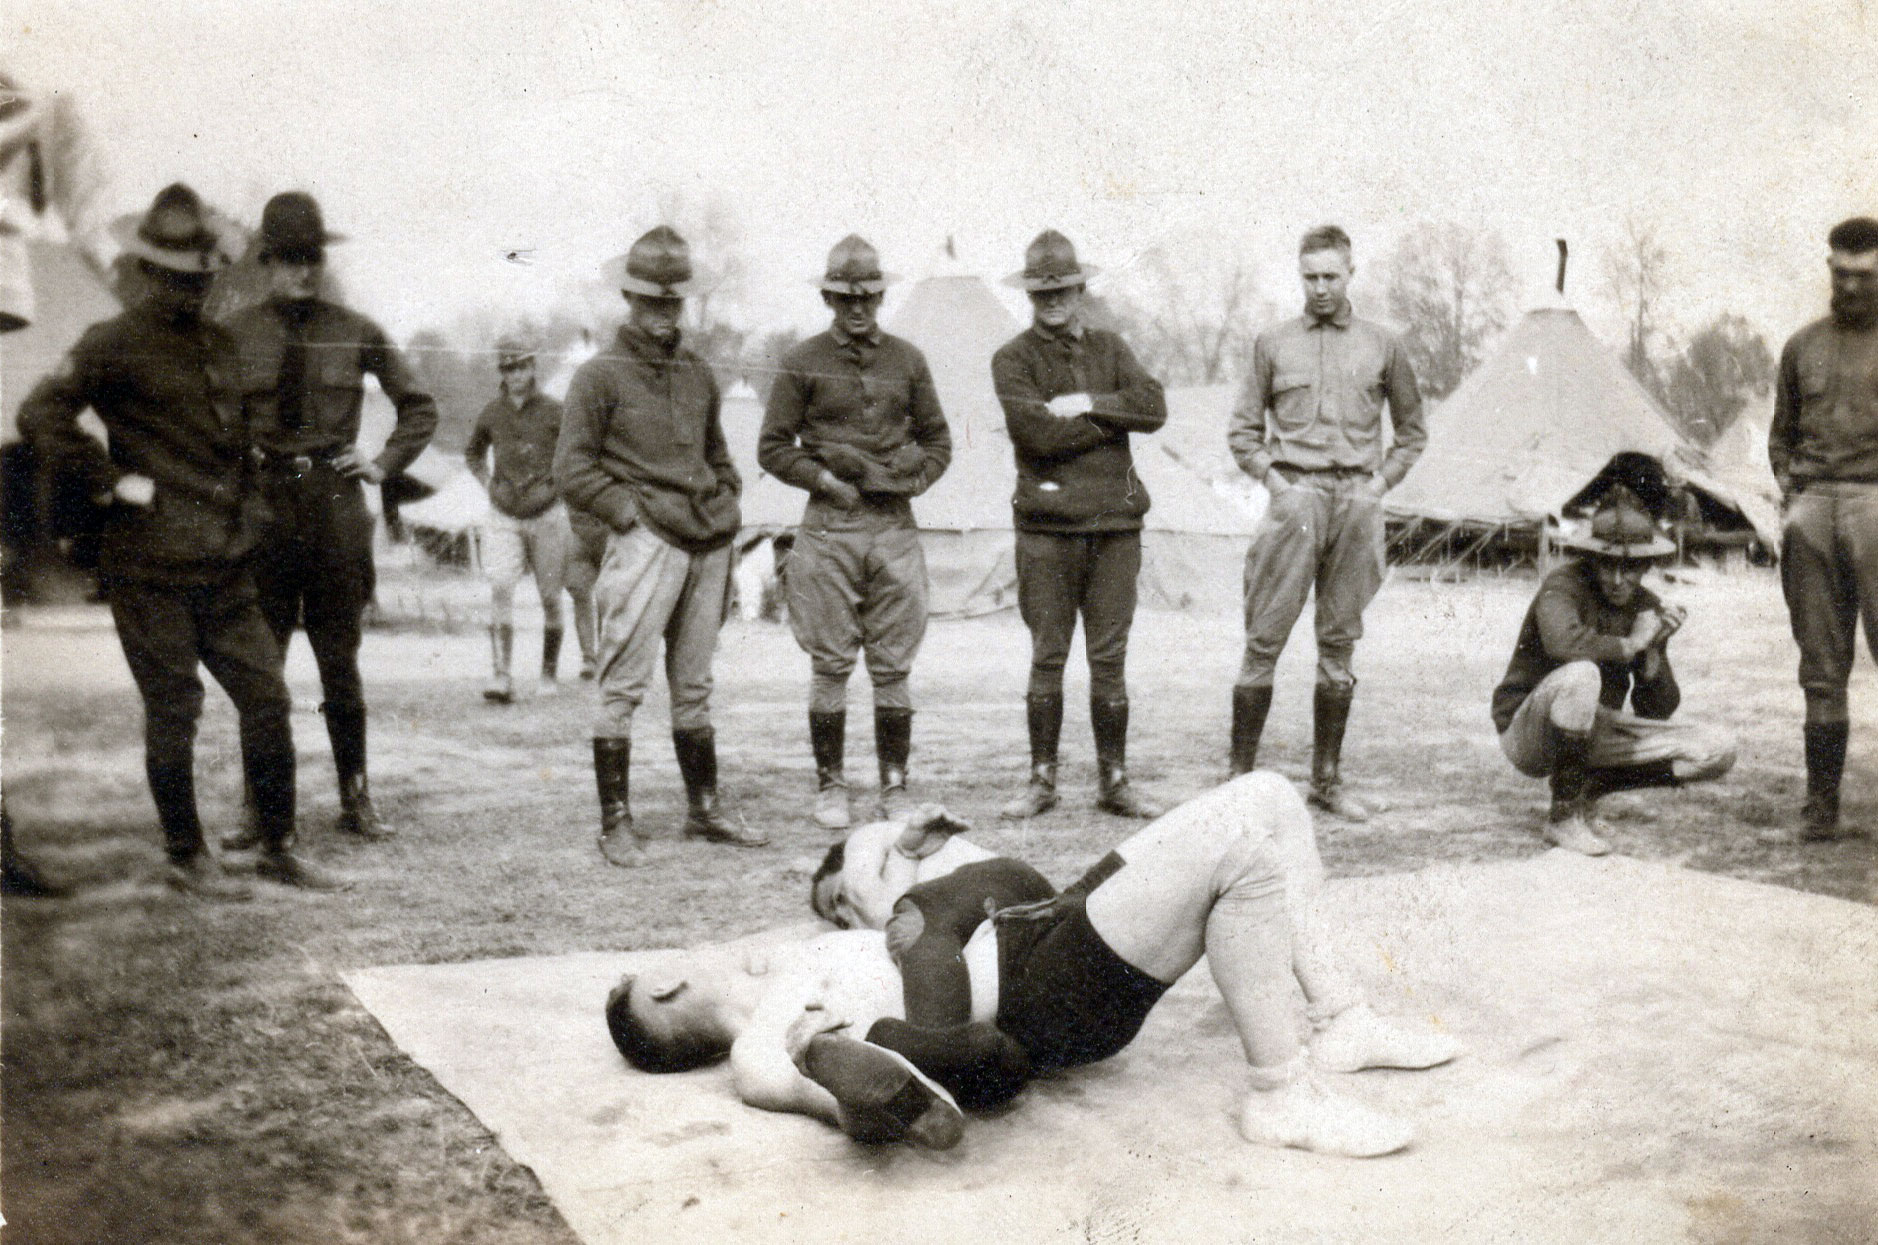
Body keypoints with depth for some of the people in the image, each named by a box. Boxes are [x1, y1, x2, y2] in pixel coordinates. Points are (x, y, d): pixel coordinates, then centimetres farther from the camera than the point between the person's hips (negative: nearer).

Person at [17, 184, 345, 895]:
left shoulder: (222, 343, 16)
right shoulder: (116, 345, -5)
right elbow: (41, 416, -14)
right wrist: (113, 482, -15)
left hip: (226, 568, 6)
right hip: (151, 569, -6)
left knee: (266, 697, 5)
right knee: (173, 710, 1)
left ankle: (277, 848, 16)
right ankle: (186, 857, 15)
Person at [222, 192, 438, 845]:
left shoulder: (356, 332, 5)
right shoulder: (235, 335, 3)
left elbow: (419, 407, 15)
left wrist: (383, 464, 5)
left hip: (336, 504, 0)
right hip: (262, 507, 0)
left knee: (341, 664, 7)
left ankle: (356, 802, 16)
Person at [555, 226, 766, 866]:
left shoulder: (699, 374, 18)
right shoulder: (601, 375, 0)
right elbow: (572, 471, -3)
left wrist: (726, 511, 13)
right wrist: (631, 513, -10)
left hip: (707, 545, 6)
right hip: (646, 544, -6)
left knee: (694, 687, 13)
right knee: (623, 686, -7)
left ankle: (704, 810, 22)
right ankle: (616, 823, -1)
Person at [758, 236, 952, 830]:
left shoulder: (907, 360, 12)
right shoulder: (802, 363, 4)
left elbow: (937, 439, 18)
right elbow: (773, 447, 4)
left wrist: (915, 477, 0)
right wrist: (825, 479, -8)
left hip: (896, 526, 2)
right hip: (829, 528, -2)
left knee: (893, 666, 5)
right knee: (830, 665, 1)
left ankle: (895, 787, 13)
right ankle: (830, 789, 10)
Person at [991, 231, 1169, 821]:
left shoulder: (1109, 347, 15)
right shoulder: (1013, 359, 3)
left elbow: (1154, 407, 0)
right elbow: (1037, 431, -14)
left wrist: (1088, 404, -11)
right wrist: (1113, 419, -5)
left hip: (1115, 524, 3)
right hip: (1046, 527, -3)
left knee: (1109, 660, 6)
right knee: (1047, 659, 2)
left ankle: (1113, 782, 13)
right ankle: (1042, 780, 12)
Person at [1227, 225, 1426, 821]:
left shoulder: (1383, 346, 11)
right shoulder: (1273, 344, 8)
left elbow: (1411, 430, 19)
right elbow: (1242, 429, 13)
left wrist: (1381, 481, 6)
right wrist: (1271, 478, -1)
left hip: (1357, 499, 2)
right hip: (1295, 498, -1)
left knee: (1339, 646, 7)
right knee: (1263, 641, -5)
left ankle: (1327, 780, 15)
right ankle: (1240, 775, 1)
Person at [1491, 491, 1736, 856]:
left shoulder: (1647, 607, 4)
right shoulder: (1564, 586, -14)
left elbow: (1657, 711, 3)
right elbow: (1562, 640, -40)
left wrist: (1653, 652, -14)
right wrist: (1628, 645, -23)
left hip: (1591, 733, 6)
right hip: (1526, 733, -6)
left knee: (1718, 752, -6)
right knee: (1580, 673, -38)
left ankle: (1587, 788, 3)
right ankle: (1564, 815, -24)